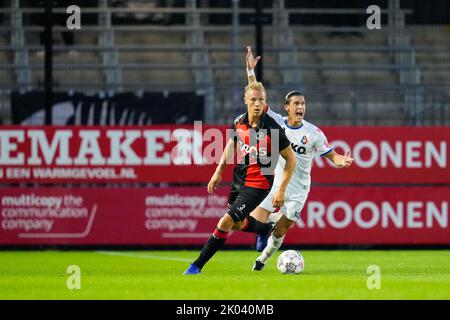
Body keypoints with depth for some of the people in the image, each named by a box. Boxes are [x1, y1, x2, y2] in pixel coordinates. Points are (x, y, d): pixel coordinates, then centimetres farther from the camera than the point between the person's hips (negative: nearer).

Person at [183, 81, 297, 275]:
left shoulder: (272, 128, -22)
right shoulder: (239, 122, -6)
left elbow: (291, 159, -12)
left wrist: (281, 190, -16)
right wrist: (219, 172, 12)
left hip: (257, 186, -7)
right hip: (238, 180, 7)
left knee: (226, 222, -14)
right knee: (237, 224, 23)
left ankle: (197, 266, -5)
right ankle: (266, 229, 54)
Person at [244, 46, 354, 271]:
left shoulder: (314, 133, -8)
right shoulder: (276, 122, -5)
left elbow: (331, 155, -2)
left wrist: (341, 161, -26)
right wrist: (250, 71, -17)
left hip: (297, 190, -1)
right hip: (274, 183, 1)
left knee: (280, 231, 1)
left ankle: (263, 258, 30)